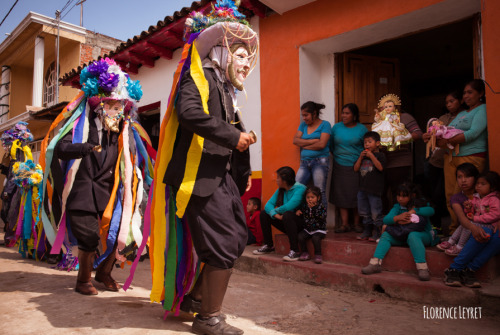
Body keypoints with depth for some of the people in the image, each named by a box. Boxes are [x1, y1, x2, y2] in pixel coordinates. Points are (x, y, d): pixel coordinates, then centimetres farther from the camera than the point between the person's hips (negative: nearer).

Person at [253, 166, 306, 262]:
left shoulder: (300, 189, -17)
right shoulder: (280, 190, 8)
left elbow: (289, 207, -30)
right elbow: (268, 204, -2)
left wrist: (277, 210, -9)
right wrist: (276, 214, -23)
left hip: (300, 224, -7)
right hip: (285, 222, 8)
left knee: (287, 215, -37)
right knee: (264, 214, 0)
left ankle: (295, 251, -32)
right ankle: (269, 246, 9)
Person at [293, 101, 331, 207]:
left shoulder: (325, 124, 0)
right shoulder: (303, 124, 16)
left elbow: (321, 144, -12)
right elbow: (295, 140, 3)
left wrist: (304, 145, 0)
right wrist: (313, 141, -8)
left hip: (320, 161, -5)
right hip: (304, 162, 5)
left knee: (320, 192, -5)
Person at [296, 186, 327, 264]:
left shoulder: (321, 207, -7)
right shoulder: (304, 206, 7)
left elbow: (322, 218, -24)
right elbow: (302, 217, 20)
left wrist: (313, 208, -25)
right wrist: (298, 212, -3)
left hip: (319, 229, -5)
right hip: (307, 229, 5)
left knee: (315, 238, -32)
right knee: (300, 236, -18)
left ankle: (318, 254, -13)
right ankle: (305, 253, 0)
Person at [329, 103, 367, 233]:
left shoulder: (361, 129, 1)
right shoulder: (336, 127, 6)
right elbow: (330, 144, 14)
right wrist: (337, 155, 7)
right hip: (339, 167, 2)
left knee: (356, 195, 0)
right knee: (341, 195, 1)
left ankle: (357, 223, 15)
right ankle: (344, 224, 8)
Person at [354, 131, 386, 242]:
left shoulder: (380, 155, -2)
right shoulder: (363, 155, 16)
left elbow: (380, 167, -18)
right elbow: (356, 169, 8)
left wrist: (371, 156, -17)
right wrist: (361, 157, -3)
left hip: (374, 189, -7)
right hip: (362, 188, 7)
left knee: (376, 213, -2)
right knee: (364, 212, 14)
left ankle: (377, 232, 10)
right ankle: (367, 231, 25)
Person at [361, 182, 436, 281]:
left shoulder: (419, 206, -2)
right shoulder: (397, 207, 6)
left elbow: (431, 211, -24)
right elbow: (386, 220, -8)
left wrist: (413, 211, -27)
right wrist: (397, 218, -28)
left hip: (423, 235, -5)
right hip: (403, 236, 5)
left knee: (413, 235, -37)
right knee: (386, 235, -14)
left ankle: (422, 268, -43)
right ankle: (375, 263, -25)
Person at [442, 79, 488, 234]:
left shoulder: (482, 110, 1)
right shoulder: (461, 113, 25)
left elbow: (473, 133, -13)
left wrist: (447, 141, -16)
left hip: (471, 157, -7)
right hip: (451, 157, 7)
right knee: (450, 195, 2)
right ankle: (454, 231, 9)